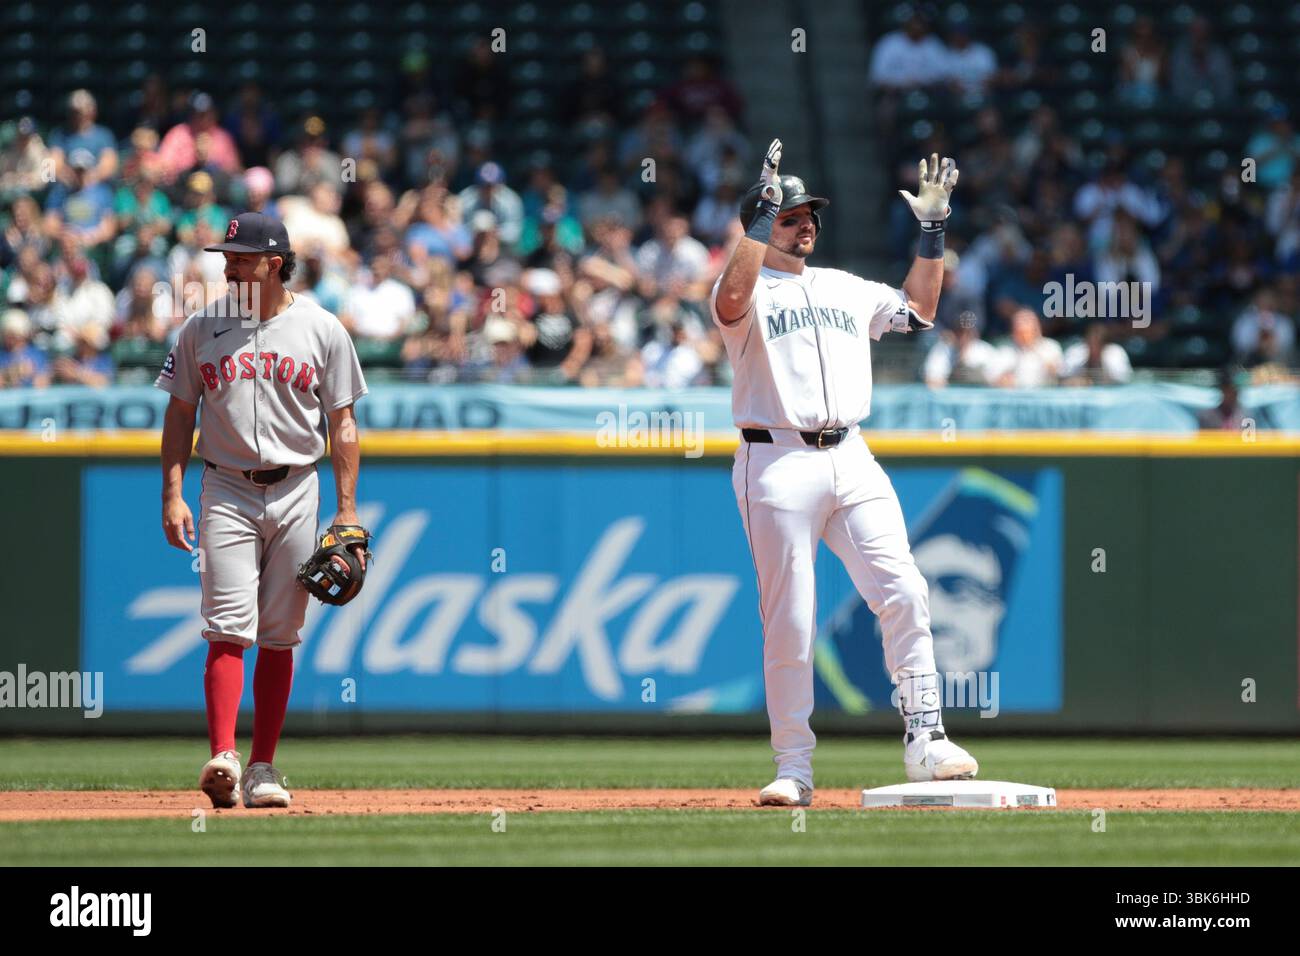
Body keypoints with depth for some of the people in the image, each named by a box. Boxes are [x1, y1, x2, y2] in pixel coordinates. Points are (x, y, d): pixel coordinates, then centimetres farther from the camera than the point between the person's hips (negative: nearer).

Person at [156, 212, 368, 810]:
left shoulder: (321, 330, 2)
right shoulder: (203, 328, 4)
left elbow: (343, 423, 5)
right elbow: (180, 414, 8)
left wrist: (347, 510, -1)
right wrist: (172, 495, -2)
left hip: (296, 492, 1)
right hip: (226, 493, -1)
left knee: (279, 637, 3)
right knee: (229, 630, -13)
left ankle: (263, 769, 9)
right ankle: (222, 759, -23)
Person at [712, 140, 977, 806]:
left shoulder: (845, 289, 22)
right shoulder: (752, 291, 2)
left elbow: (919, 309, 29)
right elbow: (731, 302, -22)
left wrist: (932, 230, 20)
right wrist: (764, 213, -20)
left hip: (851, 459, 5)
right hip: (778, 464, -5)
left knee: (903, 595, -10)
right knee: (789, 623, -4)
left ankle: (924, 740, -7)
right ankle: (794, 769, 3)